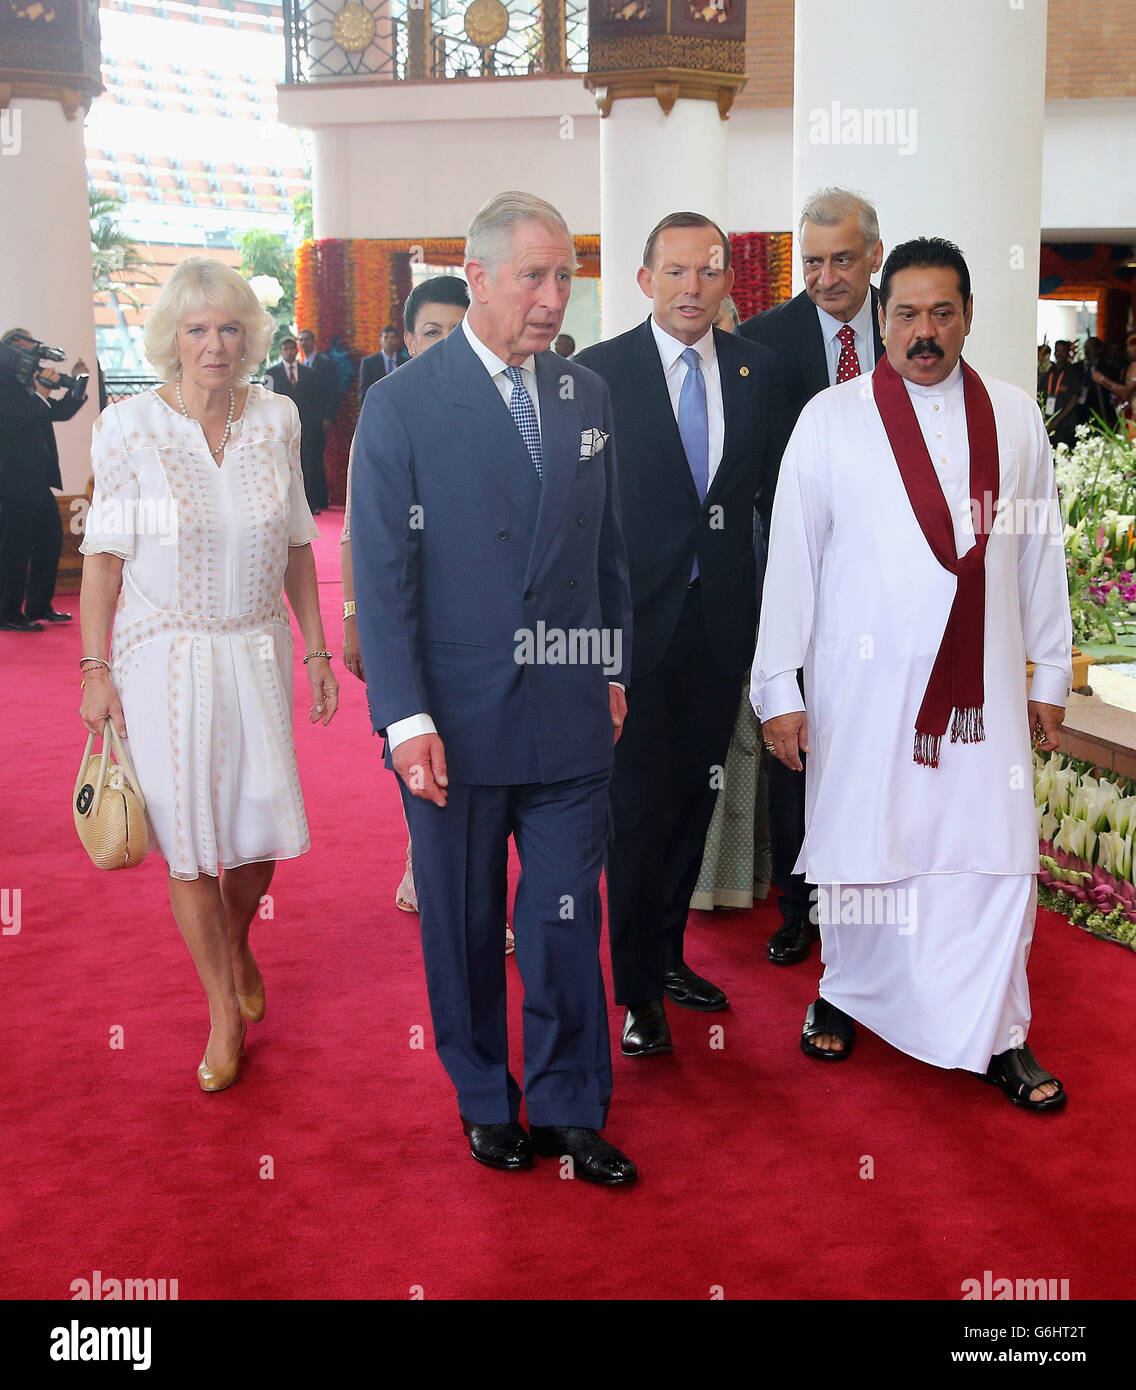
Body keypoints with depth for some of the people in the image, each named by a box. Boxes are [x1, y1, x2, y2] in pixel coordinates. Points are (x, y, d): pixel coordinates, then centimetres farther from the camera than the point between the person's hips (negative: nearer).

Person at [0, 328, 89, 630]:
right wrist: (42, 394, -15)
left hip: (38, 481, 9)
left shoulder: (28, 387, 17)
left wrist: (78, 379, 16)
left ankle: (39, 607, 21)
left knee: (51, 542, 12)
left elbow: (63, 411, 24)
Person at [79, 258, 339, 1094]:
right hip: (166, 657, -2)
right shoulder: (129, 428, -8)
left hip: (256, 651, 3)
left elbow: (296, 545, 7)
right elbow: (104, 554, -4)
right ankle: (225, 1013, 22)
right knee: (189, 839, 4)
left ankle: (237, 945, 40)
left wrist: (318, 651, 7)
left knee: (261, 827, 5)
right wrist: (95, 669, -7)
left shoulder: (276, 420, 0)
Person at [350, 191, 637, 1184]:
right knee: (463, 923, 12)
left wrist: (612, 668, 12)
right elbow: (381, 574, -9)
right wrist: (406, 717, -14)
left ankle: (569, 1110, 25)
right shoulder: (402, 406, -6)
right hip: (456, 719, -3)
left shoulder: (588, 396, 8)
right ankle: (486, 1101, 32)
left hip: (571, 716, 3)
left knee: (568, 918, 7)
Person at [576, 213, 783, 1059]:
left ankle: (668, 954, 32)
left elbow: (773, 489, 10)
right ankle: (639, 990, 15)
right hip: (636, 620, -4)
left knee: (695, 798, 14)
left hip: (723, 619, 4)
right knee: (640, 806, 1)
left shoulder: (758, 371, 6)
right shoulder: (599, 372, -6)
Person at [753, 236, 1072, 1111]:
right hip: (865, 683, -2)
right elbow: (791, 554, -1)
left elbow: (1041, 549, 12)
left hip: (983, 682, 2)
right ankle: (846, 993, 33)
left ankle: (999, 1037, 19)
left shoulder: (1016, 418, 8)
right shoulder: (831, 421, 0)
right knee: (860, 844, 8)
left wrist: (1051, 675, 12)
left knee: (999, 851, 2)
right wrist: (779, 686, -4)